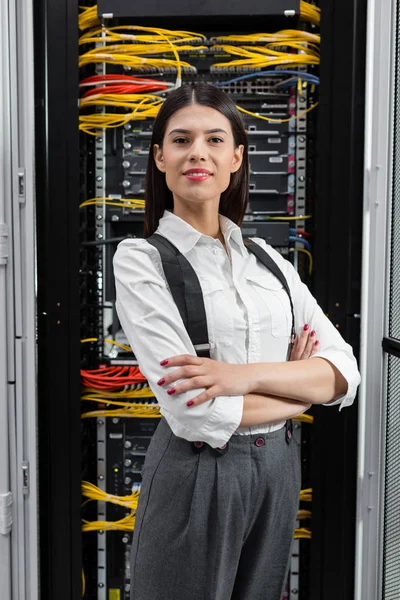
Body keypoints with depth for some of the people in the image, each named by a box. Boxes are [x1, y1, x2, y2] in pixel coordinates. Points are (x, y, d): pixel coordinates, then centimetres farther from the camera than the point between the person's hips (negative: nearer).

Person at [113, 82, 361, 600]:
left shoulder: (268, 259, 4)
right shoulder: (141, 260, -11)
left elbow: (345, 373, -4)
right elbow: (195, 413, -20)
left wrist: (245, 375, -20)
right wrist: (302, 388, -8)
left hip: (278, 470, 5)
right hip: (196, 475, -5)